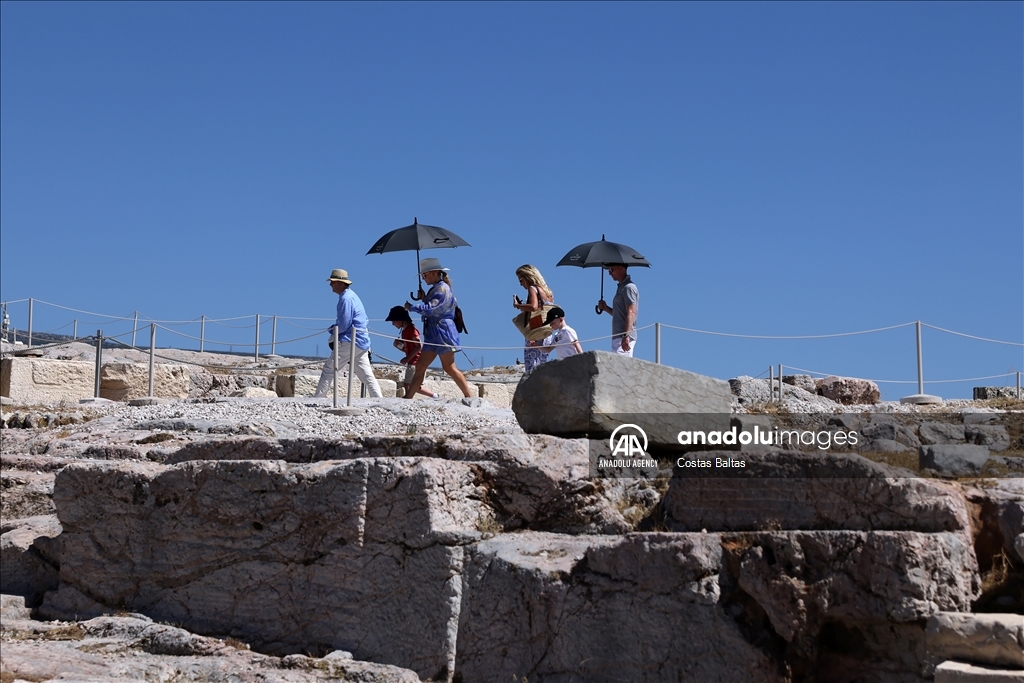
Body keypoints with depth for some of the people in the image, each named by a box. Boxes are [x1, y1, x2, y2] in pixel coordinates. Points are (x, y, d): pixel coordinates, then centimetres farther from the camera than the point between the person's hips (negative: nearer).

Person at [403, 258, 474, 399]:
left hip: (443, 331, -10)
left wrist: (411, 307, -11)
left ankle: (469, 396, -6)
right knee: (420, 367, 5)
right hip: (432, 333, 10)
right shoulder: (435, 289, 19)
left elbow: (430, 309, -19)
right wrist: (423, 298, 8)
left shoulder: (442, 288, -11)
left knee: (449, 367, -10)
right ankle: (408, 397, 5)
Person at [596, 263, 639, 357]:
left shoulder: (629, 287, -9)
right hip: (618, 336, 10)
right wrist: (605, 308, 12)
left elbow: (631, 313, -19)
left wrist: (626, 336, -26)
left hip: (624, 338, -10)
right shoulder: (621, 287, 22)